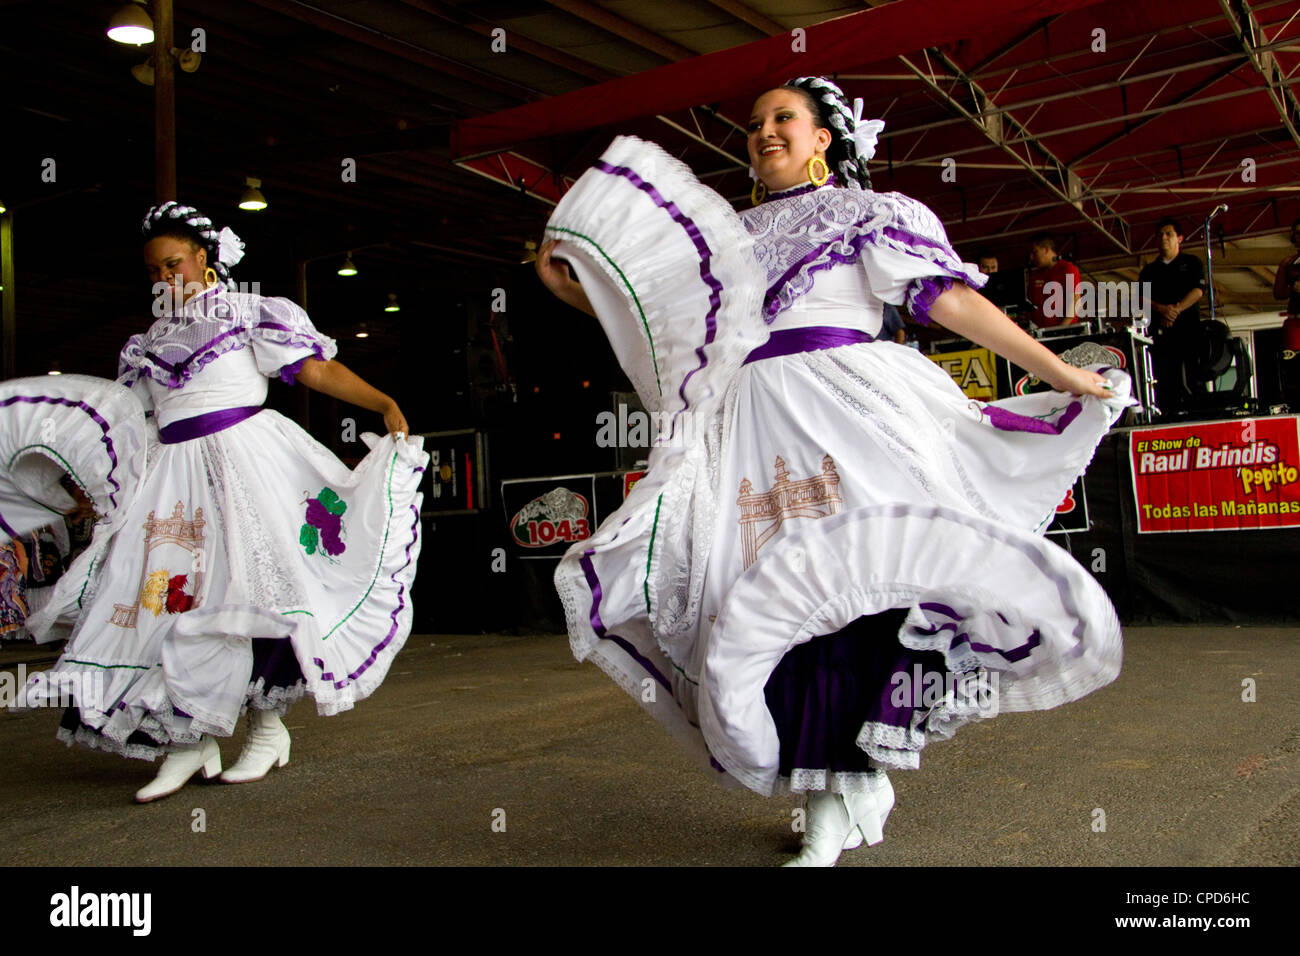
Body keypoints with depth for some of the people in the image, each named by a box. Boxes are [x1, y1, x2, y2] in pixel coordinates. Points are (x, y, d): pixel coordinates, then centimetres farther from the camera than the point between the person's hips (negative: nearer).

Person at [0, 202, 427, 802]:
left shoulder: (248, 313, 5)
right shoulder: (152, 341, 20)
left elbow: (317, 370, -4)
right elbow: (123, 422, 23)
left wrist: (385, 405, -15)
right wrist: (86, 485, 19)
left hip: (244, 456, -5)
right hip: (170, 472, 5)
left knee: (243, 588, -10)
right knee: (162, 595, -2)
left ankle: (268, 726, 4)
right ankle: (190, 741, 6)